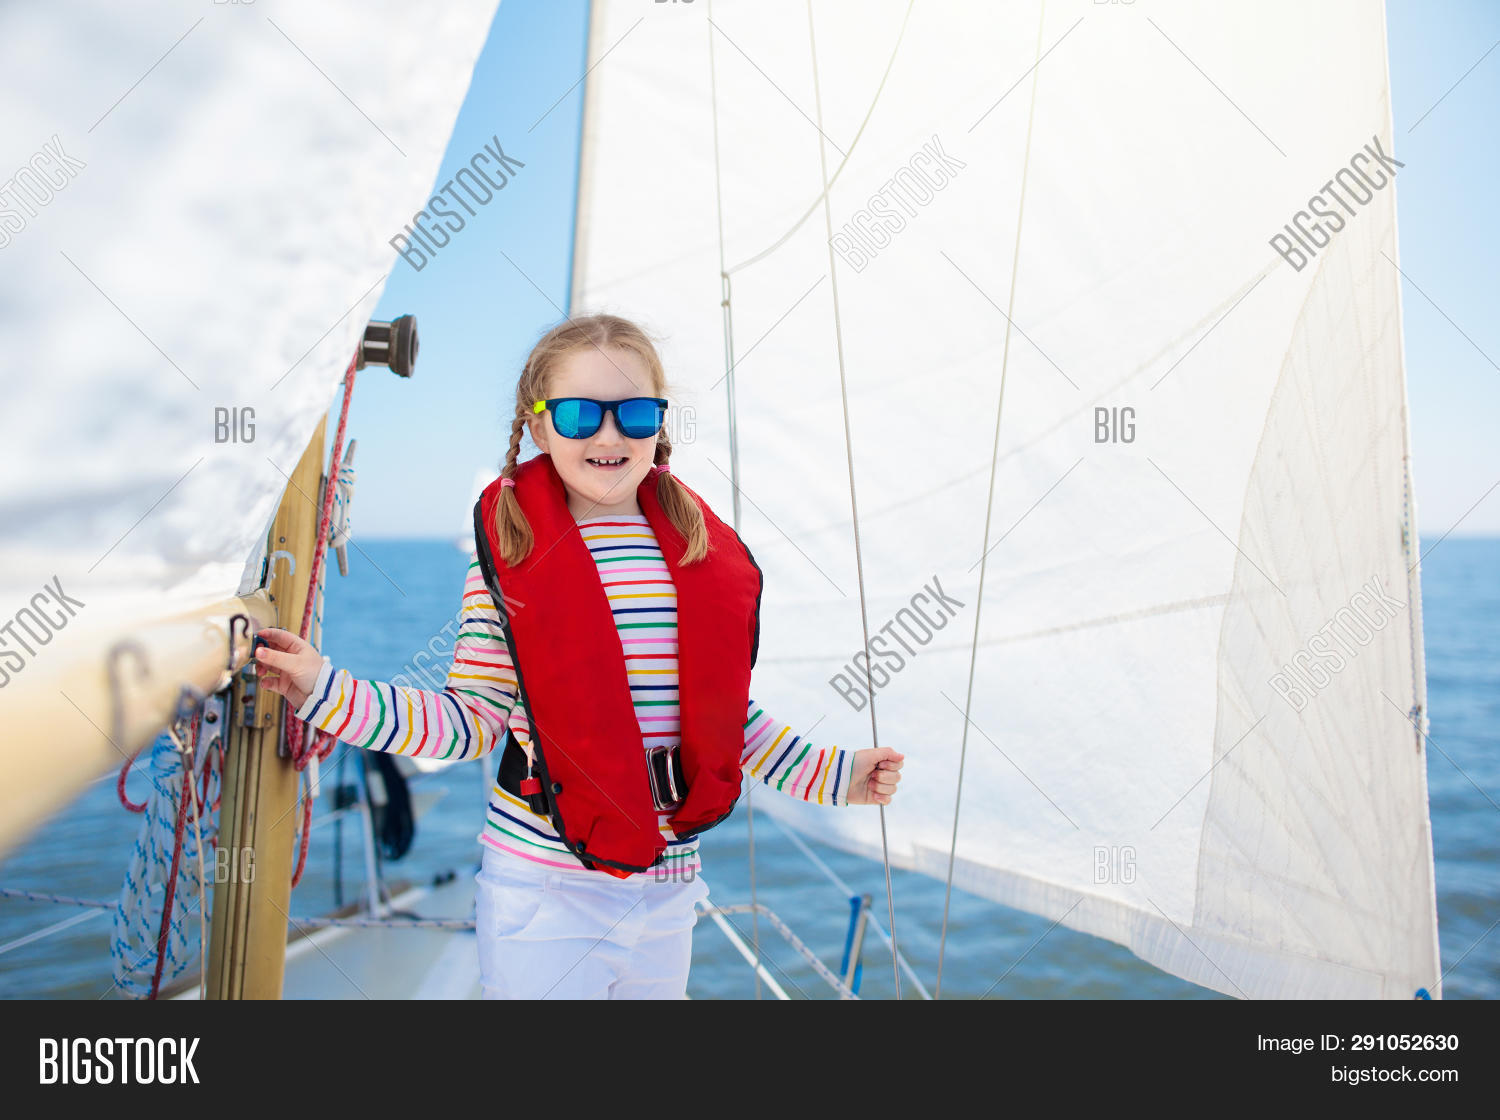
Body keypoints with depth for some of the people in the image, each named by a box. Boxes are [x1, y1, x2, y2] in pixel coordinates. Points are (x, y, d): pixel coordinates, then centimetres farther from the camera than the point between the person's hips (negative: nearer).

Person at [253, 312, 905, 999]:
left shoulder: (706, 553, 1)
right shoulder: (510, 556, -9)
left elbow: (725, 710, 9)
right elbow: (471, 722, -7)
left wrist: (833, 773, 10)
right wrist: (324, 690, -16)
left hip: (666, 887, 4)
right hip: (541, 888, -4)